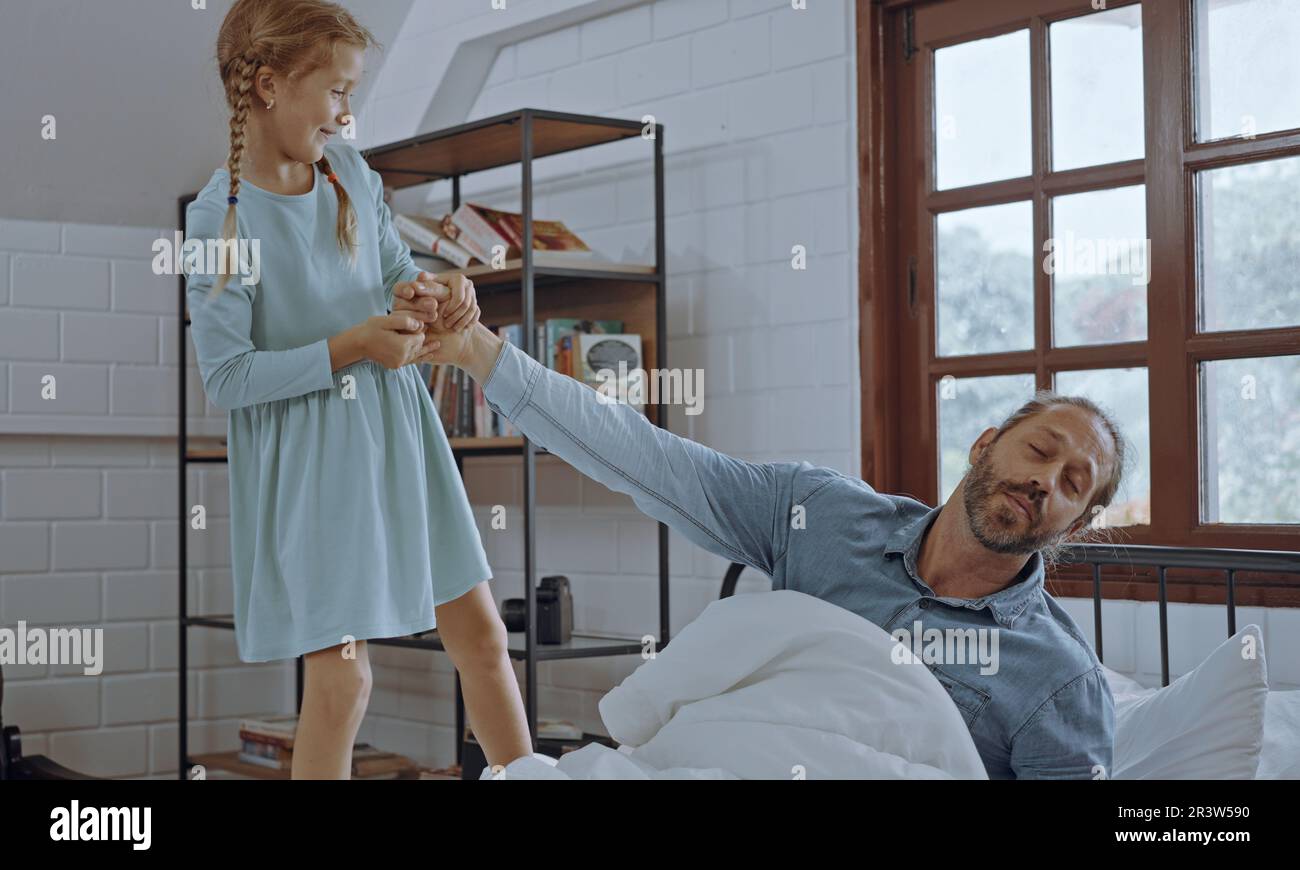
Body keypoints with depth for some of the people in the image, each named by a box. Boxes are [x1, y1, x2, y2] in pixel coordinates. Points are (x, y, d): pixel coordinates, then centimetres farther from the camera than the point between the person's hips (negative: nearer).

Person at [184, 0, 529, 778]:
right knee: (341, 676, -3)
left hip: (397, 436, 6)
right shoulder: (219, 218, -15)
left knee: (481, 634, 11)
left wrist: (430, 293, -8)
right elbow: (229, 379, -16)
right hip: (307, 460, -6)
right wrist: (351, 346, -20)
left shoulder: (352, 175, 2)